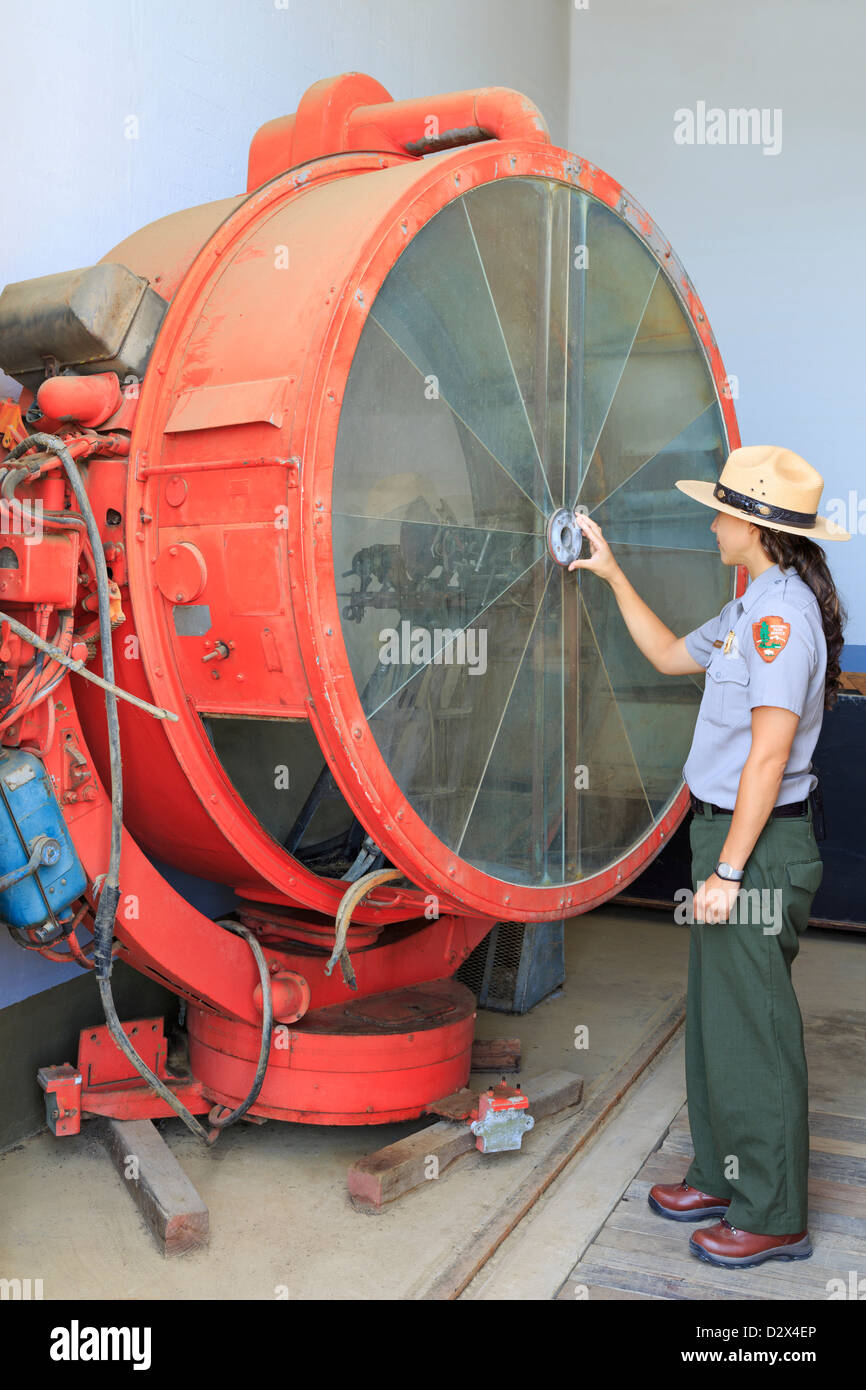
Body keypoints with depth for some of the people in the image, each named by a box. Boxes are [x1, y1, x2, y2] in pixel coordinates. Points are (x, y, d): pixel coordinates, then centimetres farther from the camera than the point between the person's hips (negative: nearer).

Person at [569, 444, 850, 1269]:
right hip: (724, 829, 10)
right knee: (714, 1016, 19)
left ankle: (772, 1217, 17)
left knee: (752, 1031, 1)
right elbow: (670, 656, 26)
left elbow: (770, 751, -23)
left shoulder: (784, 612, -19)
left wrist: (728, 870, -22)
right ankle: (722, 1176, 34)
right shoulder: (753, 609, 12)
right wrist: (612, 574, 24)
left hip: (759, 843, -10)